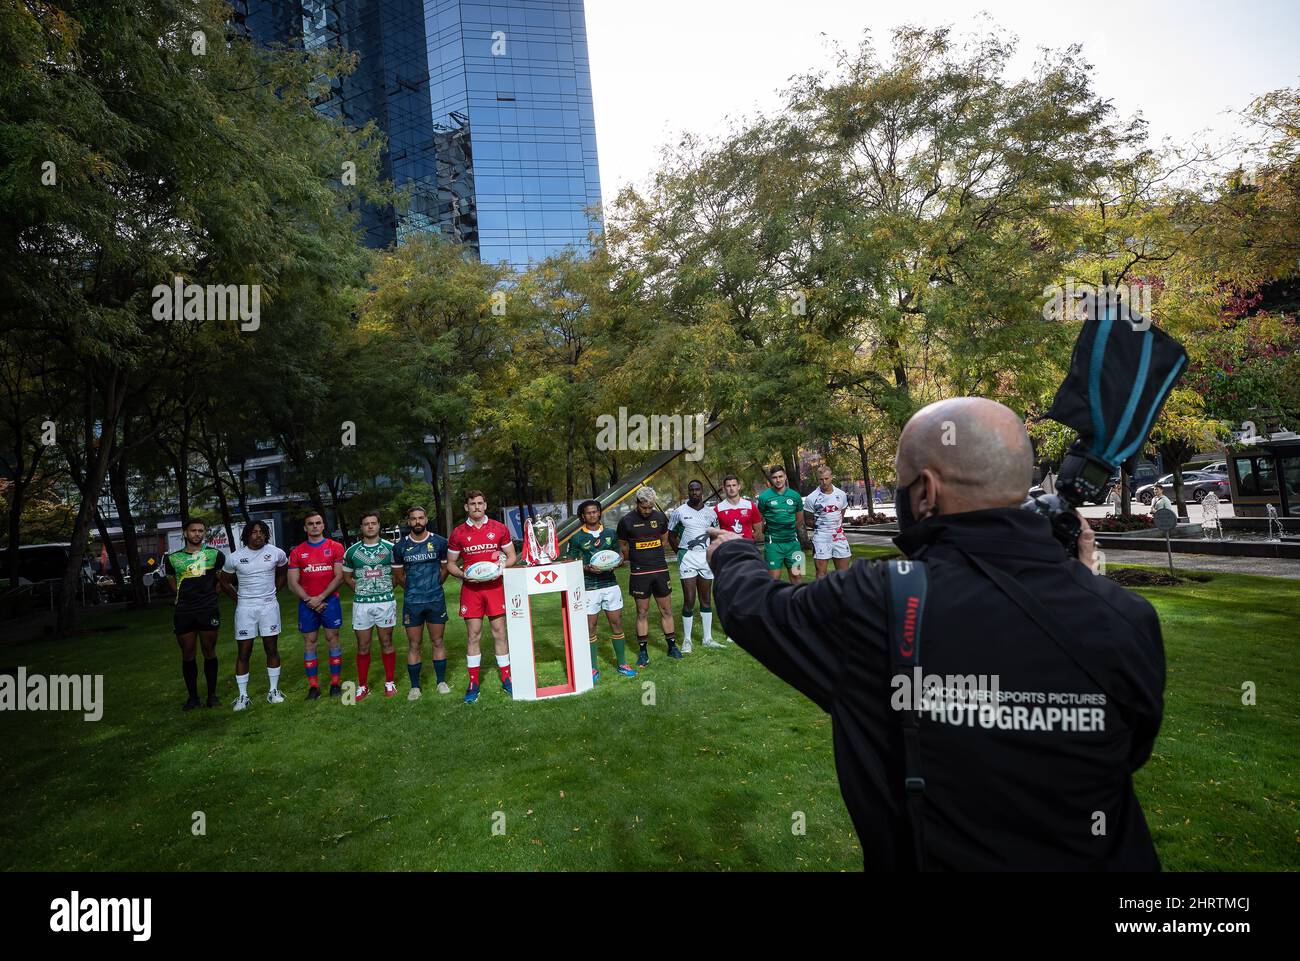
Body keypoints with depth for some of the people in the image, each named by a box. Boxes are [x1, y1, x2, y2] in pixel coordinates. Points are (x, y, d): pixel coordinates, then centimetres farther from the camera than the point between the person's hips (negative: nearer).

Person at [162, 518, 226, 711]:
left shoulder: (215, 555, 1)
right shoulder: (173, 558, 6)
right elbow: (173, 584, 16)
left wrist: (209, 593, 3)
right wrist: (188, 595, 4)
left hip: (209, 611, -2)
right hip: (183, 613, 2)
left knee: (209, 652, 5)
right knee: (187, 654, 7)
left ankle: (212, 694, 14)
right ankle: (192, 696, 17)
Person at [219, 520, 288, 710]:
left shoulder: (276, 553, -2)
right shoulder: (235, 557, -3)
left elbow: (283, 573, 16)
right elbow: (225, 582, 11)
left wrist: (273, 592, 9)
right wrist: (238, 599, 5)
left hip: (269, 606, 0)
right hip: (245, 608, 0)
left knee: (272, 649, 5)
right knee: (243, 653, 3)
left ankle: (273, 691, 17)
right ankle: (243, 696, 11)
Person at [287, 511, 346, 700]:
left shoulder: (335, 547, 1)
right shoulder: (296, 552, 6)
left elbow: (339, 577, -4)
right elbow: (293, 583, 3)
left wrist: (320, 597, -11)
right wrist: (309, 600, -10)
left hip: (330, 600, -2)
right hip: (306, 603, 2)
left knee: (332, 639, 1)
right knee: (309, 642, 4)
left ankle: (335, 682, 9)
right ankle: (313, 686, 10)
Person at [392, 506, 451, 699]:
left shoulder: (439, 542, -1)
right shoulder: (400, 546, 0)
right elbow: (398, 575, 11)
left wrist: (434, 587, 10)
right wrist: (412, 590, 12)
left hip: (436, 599, 0)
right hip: (411, 602, 0)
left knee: (438, 642, 7)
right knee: (414, 645, 6)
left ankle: (441, 681, 18)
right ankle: (415, 686, 15)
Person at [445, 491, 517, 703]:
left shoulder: (499, 528, 4)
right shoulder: (458, 534, 3)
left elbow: (511, 556, 10)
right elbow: (450, 564, 9)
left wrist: (501, 567, -10)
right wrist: (463, 575, -10)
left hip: (495, 586, 0)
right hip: (471, 588, 0)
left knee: (499, 632, 5)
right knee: (473, 635, 3)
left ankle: (506, 679, 15)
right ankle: (473, 684, 12)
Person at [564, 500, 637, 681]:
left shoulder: (610, 534, 8)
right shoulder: (576, 538, -1)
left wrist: (616, 563, -7)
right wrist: (587, 568, -16)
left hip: (610, 584, 3)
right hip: (588, 587, -3)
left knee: (617, 623, 7)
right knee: (590, 627, 3)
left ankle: (621, 663, 20)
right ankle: (593, 668, 14)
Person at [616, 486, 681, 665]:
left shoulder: (660, 517, 3)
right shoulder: (627, 521, -7)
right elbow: (623, 546, 6)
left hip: (661, 570, 3)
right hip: (639, 573, -3)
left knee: (666, 610, 9)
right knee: (642, 613, 5)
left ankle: (672, 646, 21)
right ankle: (643, 652, 15)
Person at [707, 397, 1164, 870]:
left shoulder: (874, 604, -26)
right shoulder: (1125, 619, -19)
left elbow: (752, 606, -8)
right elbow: (1131, 749, 1)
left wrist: (732, 555, 14)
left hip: (926, 857, -2)